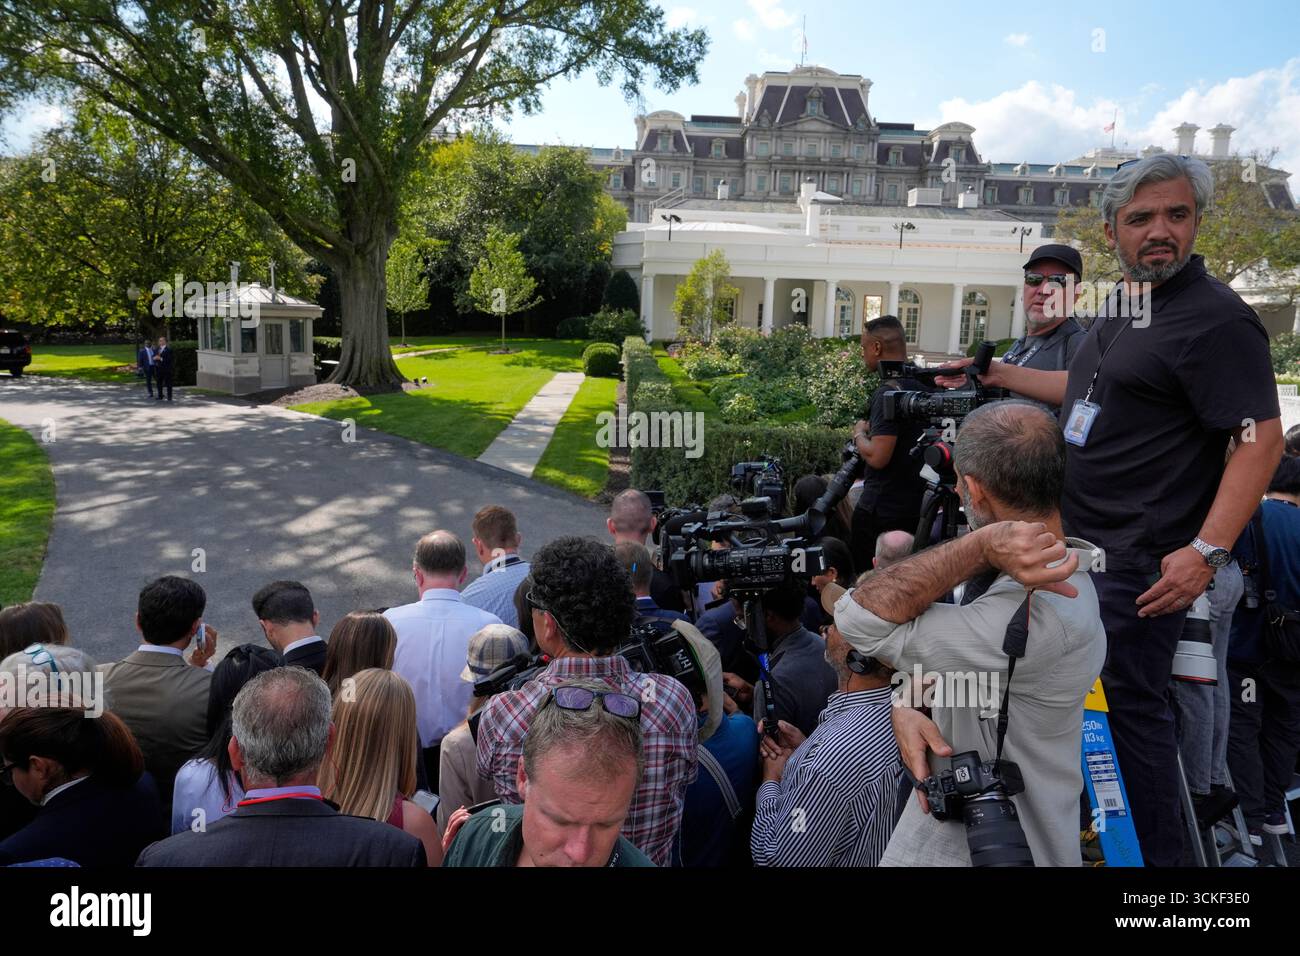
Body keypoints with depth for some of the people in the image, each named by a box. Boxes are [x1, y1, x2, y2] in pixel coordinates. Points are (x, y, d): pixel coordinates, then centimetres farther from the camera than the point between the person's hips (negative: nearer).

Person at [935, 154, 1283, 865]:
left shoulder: (1214, 316, -15)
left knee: (1131, 704, 0)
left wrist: (1207, 551, -27)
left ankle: (1158, 854, 19)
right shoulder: (1123, 302, 13)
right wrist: (1001, 375, 24)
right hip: (1080, 541, 9)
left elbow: (1261, 437, -20)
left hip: (1139, 561, -9)